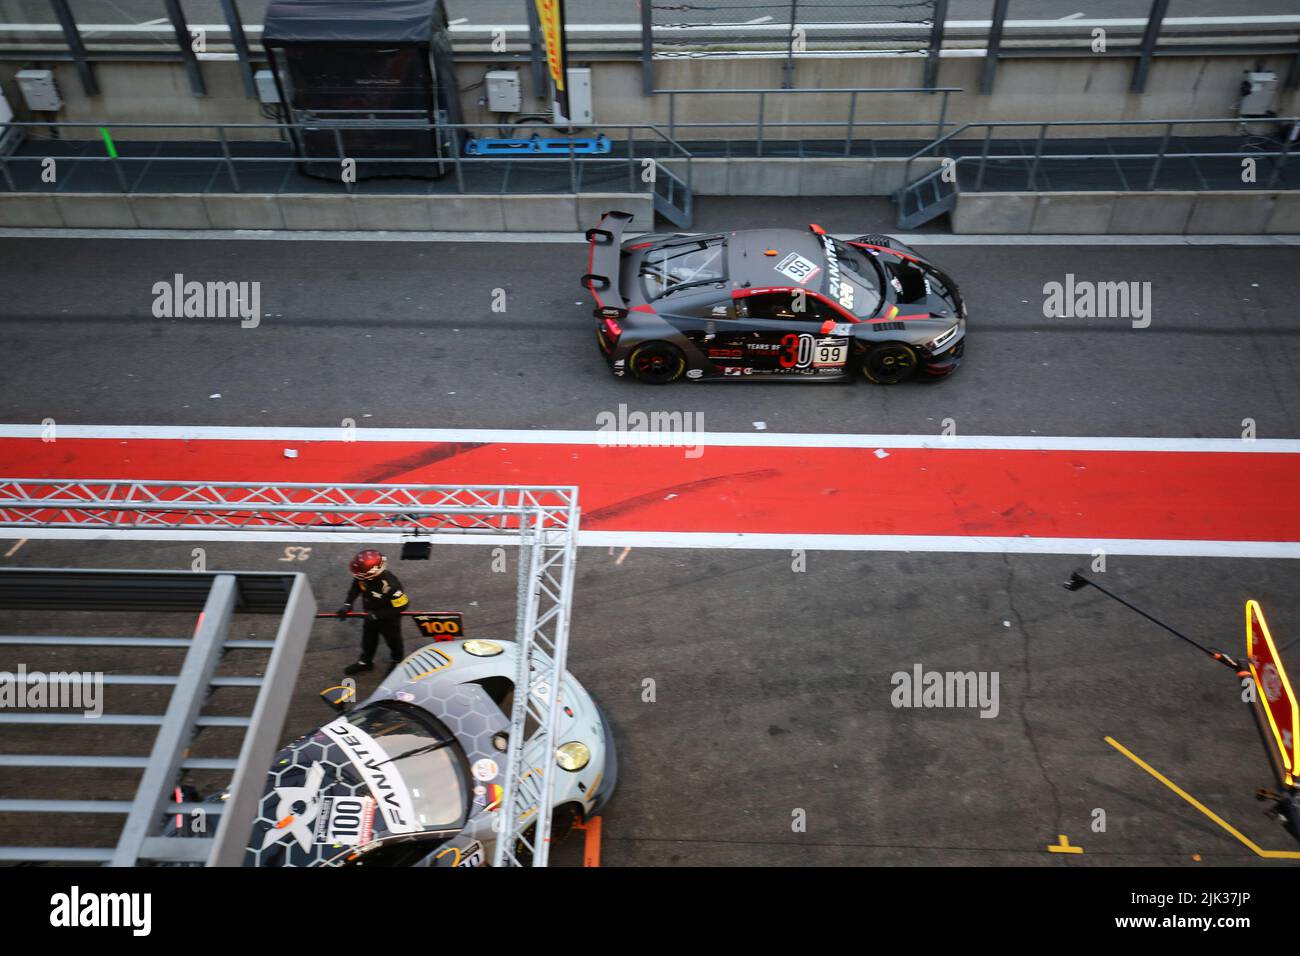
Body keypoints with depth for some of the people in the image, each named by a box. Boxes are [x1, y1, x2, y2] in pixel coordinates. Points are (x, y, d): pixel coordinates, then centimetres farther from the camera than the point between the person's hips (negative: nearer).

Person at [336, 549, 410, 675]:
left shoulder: (390, 584, -44)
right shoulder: (363, 577, -25)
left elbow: (401, 605, -36)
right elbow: (355, 587, -2)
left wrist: (377, 615, -32)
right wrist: (347, 604, -17)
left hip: (389, 619, -5)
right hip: (371, 616, 5)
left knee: (392, 639, 23)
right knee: (368, 639, 26)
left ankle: (398, 661, 51)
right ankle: (365, 662, 51)